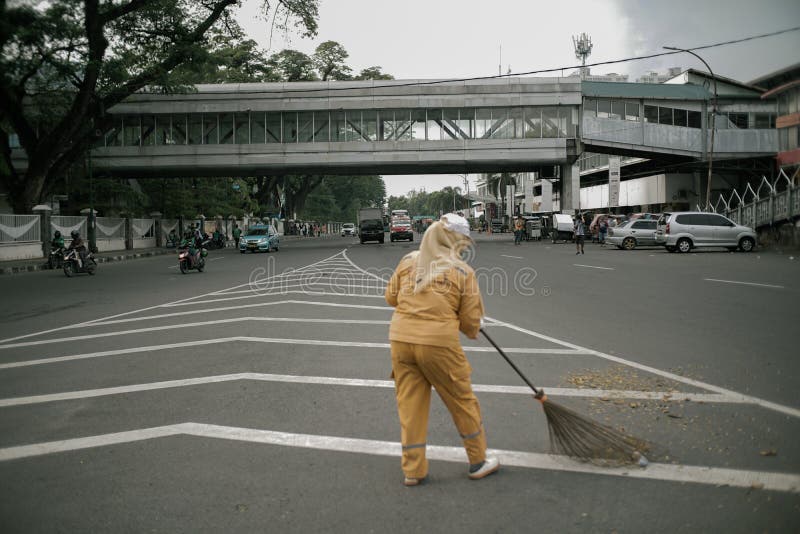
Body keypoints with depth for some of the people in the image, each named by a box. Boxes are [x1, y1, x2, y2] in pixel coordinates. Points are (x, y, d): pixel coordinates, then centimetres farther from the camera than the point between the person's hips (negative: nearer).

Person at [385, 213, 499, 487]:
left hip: (400, 339, 4)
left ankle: (412, 469, 21)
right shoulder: (463, 271, -4)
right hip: (438, 343, -4)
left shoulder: (408, 261, 5)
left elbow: (391, 297, 13)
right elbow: (471, 319, -1)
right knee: (462, 401, 14)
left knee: (409, 404, 13)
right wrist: (472, 332, 20)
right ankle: (478, 461, 29)